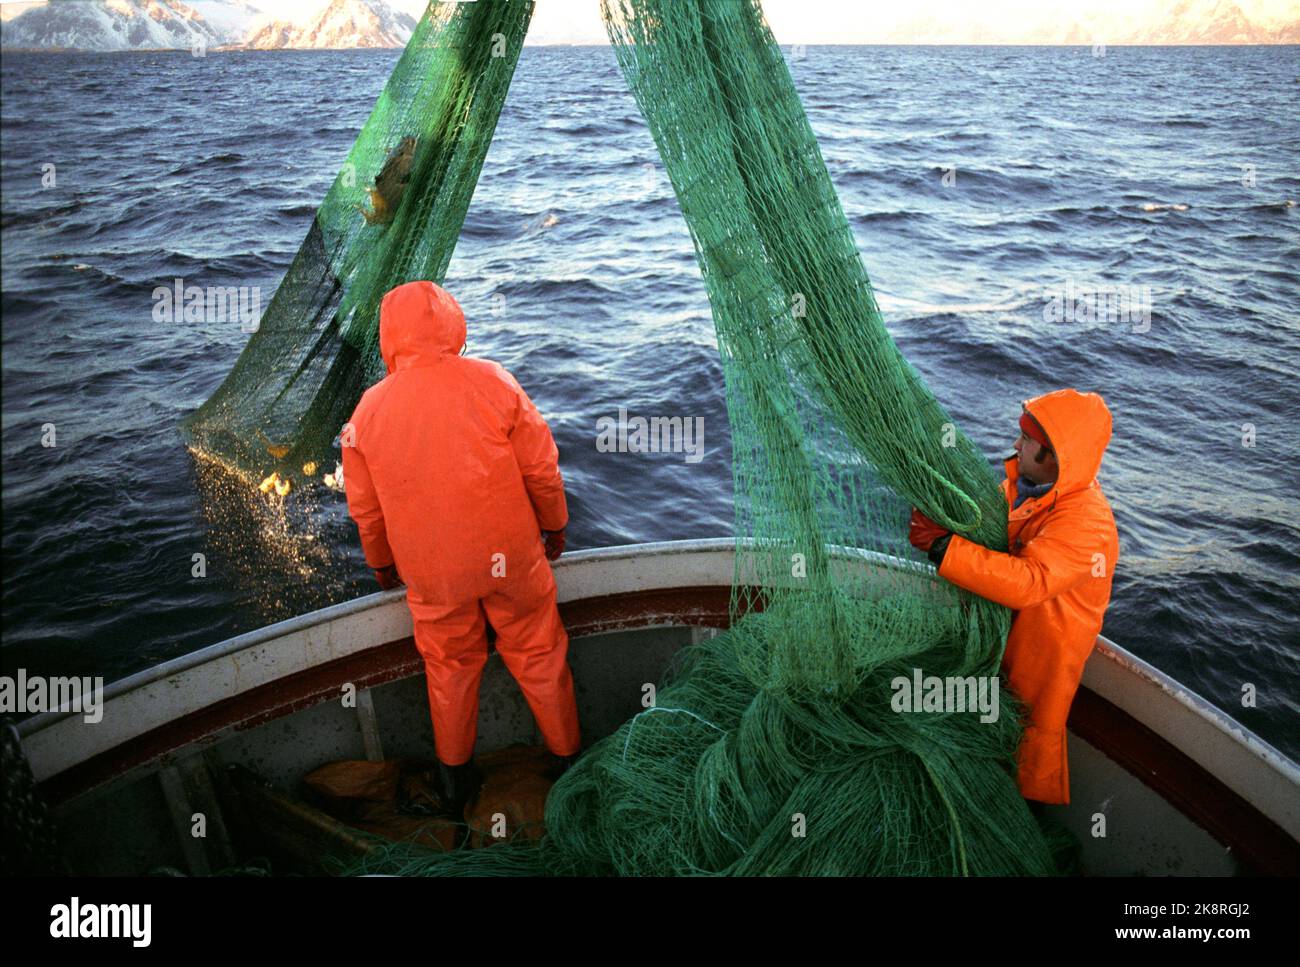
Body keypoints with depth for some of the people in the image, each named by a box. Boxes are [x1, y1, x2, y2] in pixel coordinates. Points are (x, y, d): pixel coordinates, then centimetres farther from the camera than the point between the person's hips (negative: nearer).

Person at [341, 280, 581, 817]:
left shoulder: (368, 409, -7)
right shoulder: (493, 382, -13)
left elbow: (364, 506, 3)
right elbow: (540, 467, -7)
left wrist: (381, 562, 20)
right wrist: (554, 526, 9)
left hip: (430, 571, 2)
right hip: (509, 555, -1)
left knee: (449, 667, 21)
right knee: (537, 654, 17)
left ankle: (456, 775, 38)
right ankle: (566, 754, 33)